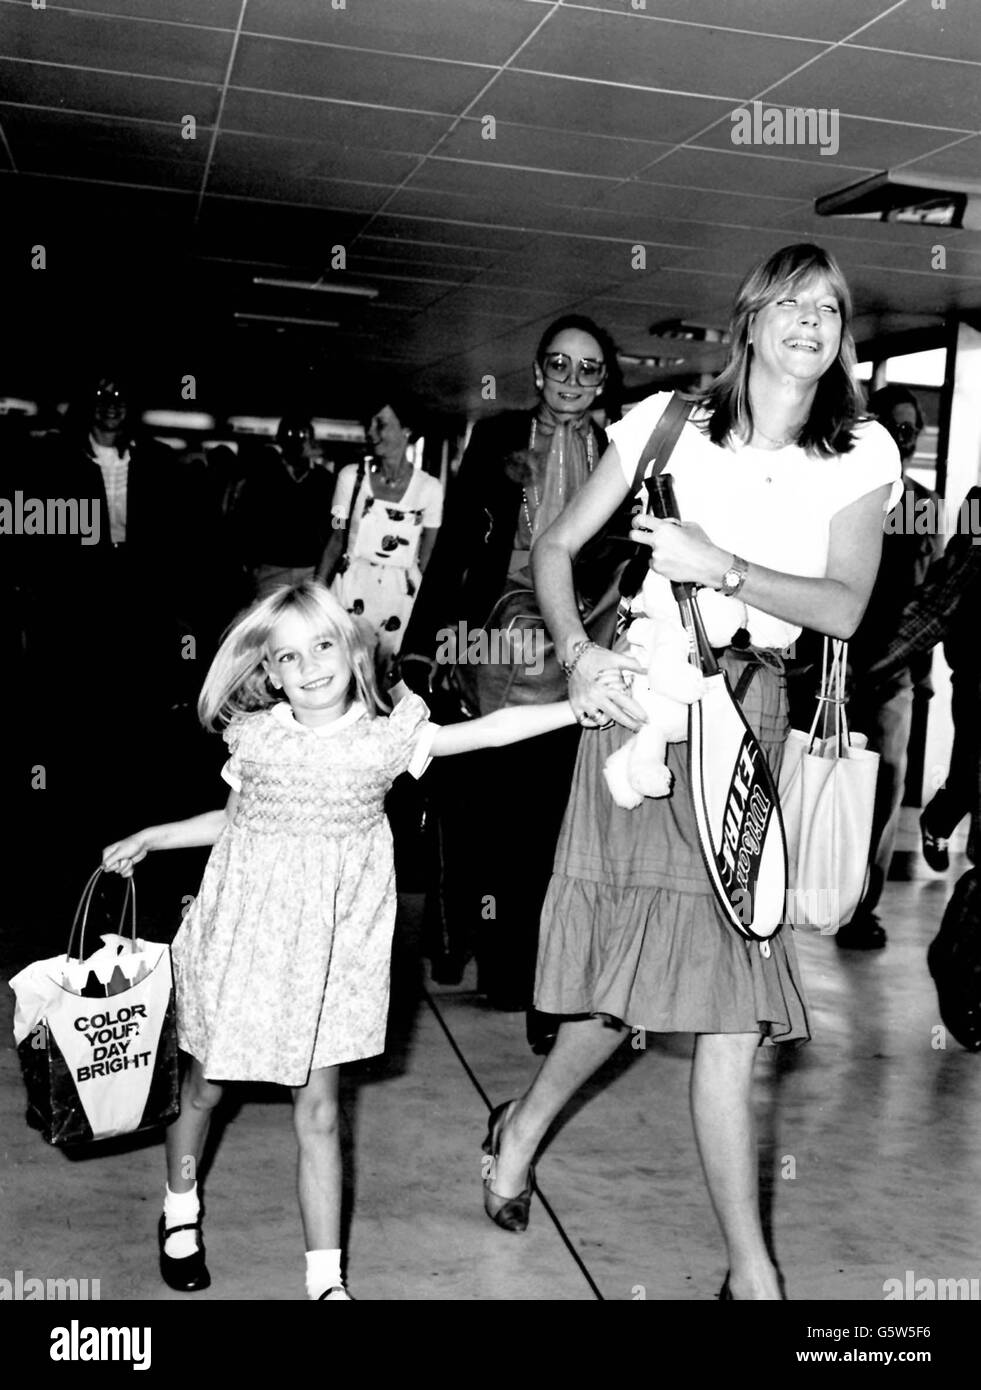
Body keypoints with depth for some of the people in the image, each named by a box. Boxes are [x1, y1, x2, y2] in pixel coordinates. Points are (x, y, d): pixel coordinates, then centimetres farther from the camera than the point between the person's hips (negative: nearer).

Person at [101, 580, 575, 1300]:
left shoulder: (385, 738, -7)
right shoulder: (257, 738, -5)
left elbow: (488, 731, -11)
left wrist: (584, 705, -17)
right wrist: (149, 837, 12)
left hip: (327, 951, -1)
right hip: (245, 938, 1)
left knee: (318, 1111, 4)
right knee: (203, 1085, 17)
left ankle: (327, 1278, 15)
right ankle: (181, 1209, 46)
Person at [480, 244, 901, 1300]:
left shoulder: (861, 454, 8)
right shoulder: (670, 421, 3)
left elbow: (844, 607, -4)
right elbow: (555, 549, 4)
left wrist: (722, 567, -16)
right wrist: (578, 650, -12)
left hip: (747, 714, 2)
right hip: (640, 695, -2)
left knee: (727, 990, 1)